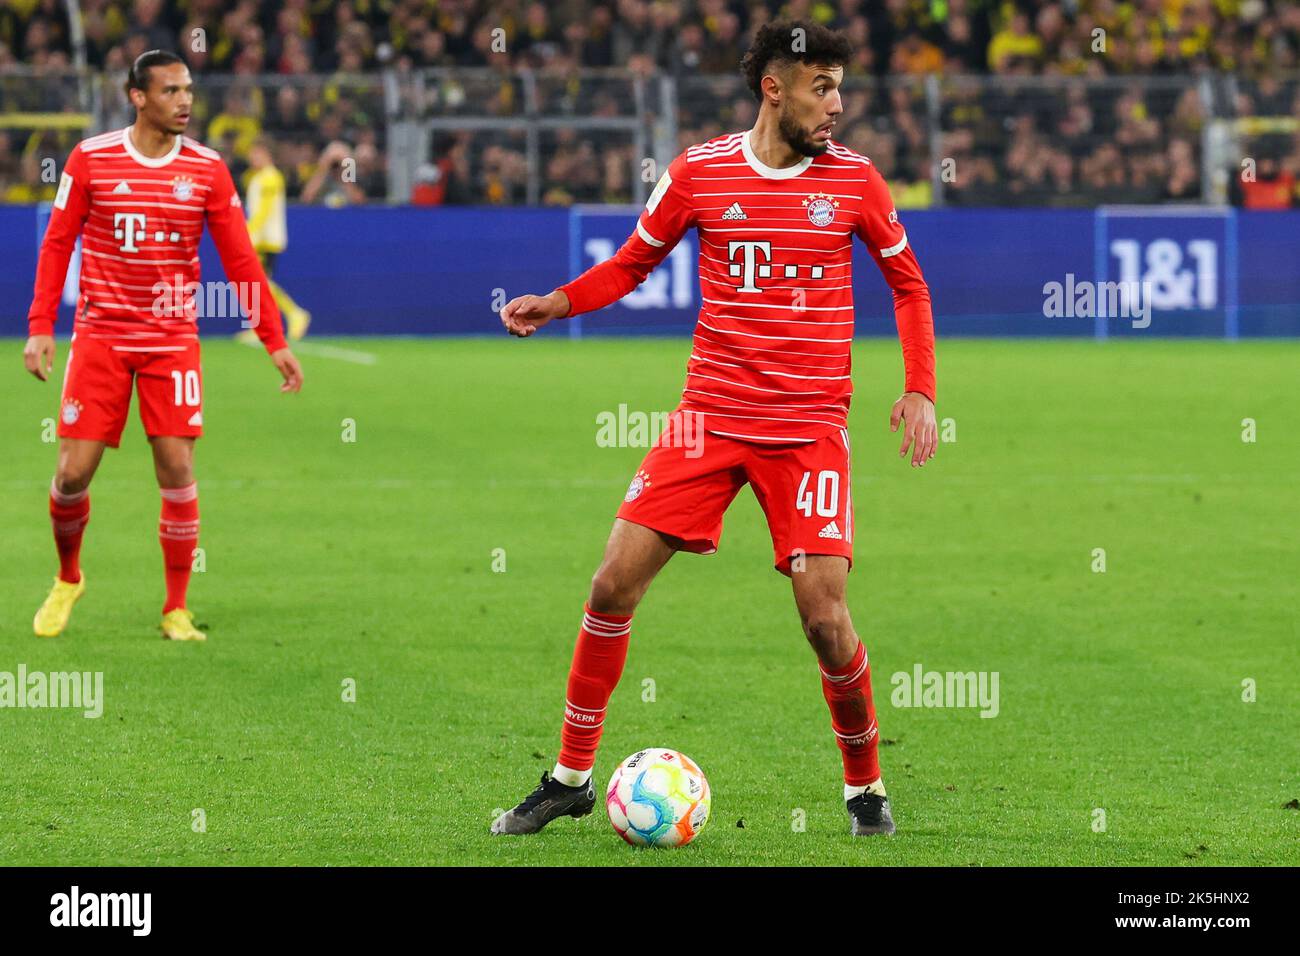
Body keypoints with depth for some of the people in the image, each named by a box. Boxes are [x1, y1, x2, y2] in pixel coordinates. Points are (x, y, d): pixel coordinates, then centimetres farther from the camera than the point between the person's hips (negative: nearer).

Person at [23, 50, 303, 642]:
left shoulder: (206, 169, 0)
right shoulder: (91, 159, -3)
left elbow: (239, 259, 2)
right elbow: (57, 244, 2)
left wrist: (275, 342, -1)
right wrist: (41, 328, -6)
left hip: (172, 340, 1)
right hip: (100, 338, -1)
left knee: (177, 469, -6)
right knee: (74, 470, -3)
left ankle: (177, 610, 6)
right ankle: (67, 580, 24)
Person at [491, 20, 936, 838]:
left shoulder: (853, 178, 1)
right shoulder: (700, 172, 1)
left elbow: (909, 282, 13)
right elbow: (633, 263, 13)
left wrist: (919, 390, 2)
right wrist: (558, 302, -5)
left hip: (810, 425, -1)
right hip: (710, 416, 1)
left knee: (825, 616, -11)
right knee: (614, 586, -5)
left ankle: (866, 786, 11)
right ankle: (571, 778, 10)